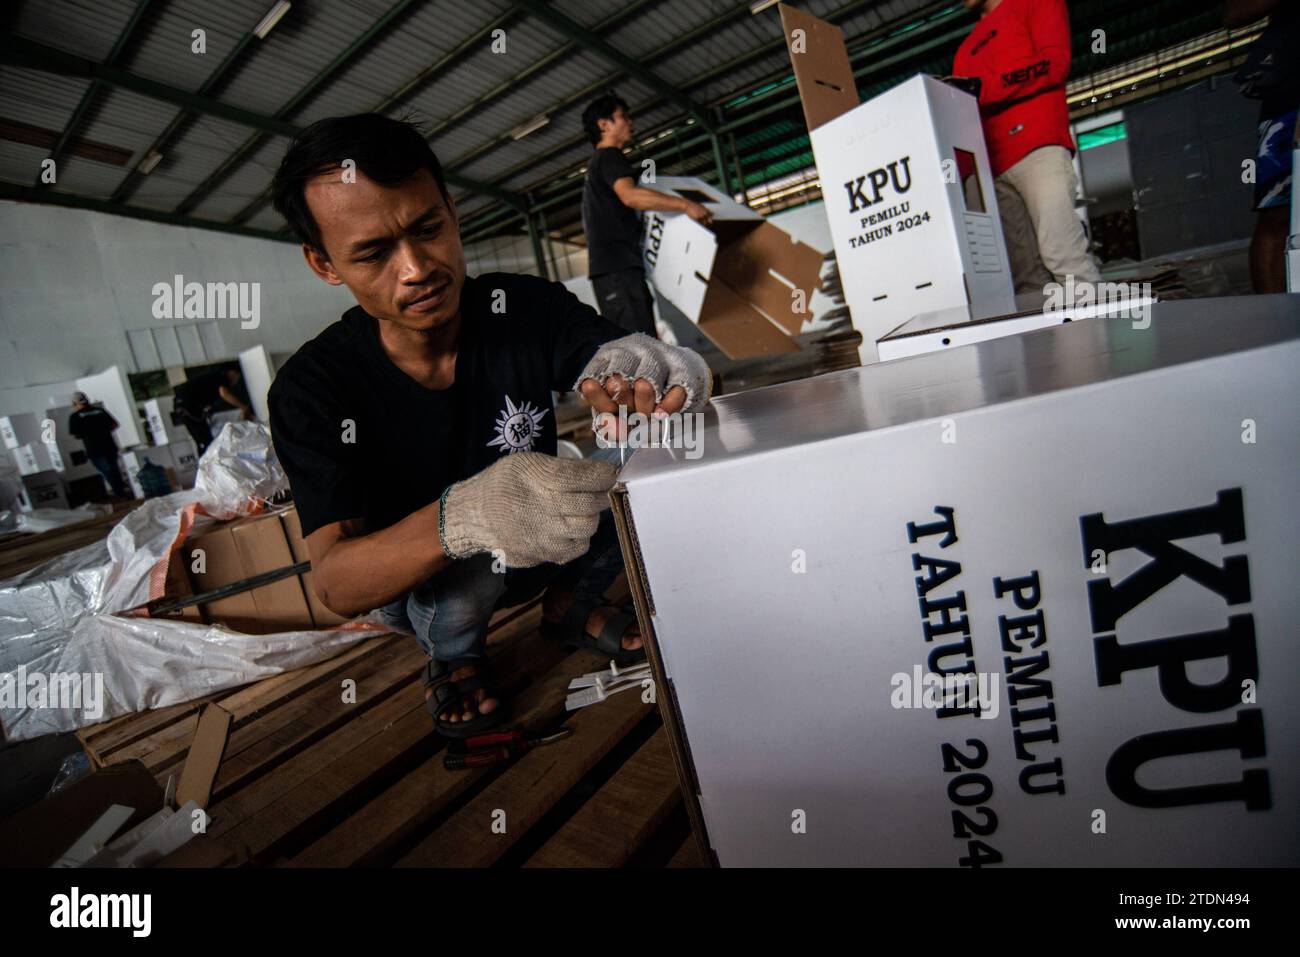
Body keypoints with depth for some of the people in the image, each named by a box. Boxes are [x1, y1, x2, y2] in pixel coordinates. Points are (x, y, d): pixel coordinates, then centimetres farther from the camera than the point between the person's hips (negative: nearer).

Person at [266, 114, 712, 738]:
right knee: (468, 565, -35)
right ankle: (451, 654, 3)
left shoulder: (529, 308, -18)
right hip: (416, 584, -1)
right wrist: (460, 518, -52)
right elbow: (335, 584, -30)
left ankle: (570, 606, 6)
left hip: (547, 545, 2)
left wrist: (656, 369, -51)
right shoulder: (311, 387, -21)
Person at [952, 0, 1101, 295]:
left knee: (1061, 252, -19)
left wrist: (984, 87, -8)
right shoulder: (967, 48, 32)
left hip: (1038, 148, -5)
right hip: (988, 167, 5)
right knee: (1024, 273, -6)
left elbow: (1055, 61, -1)